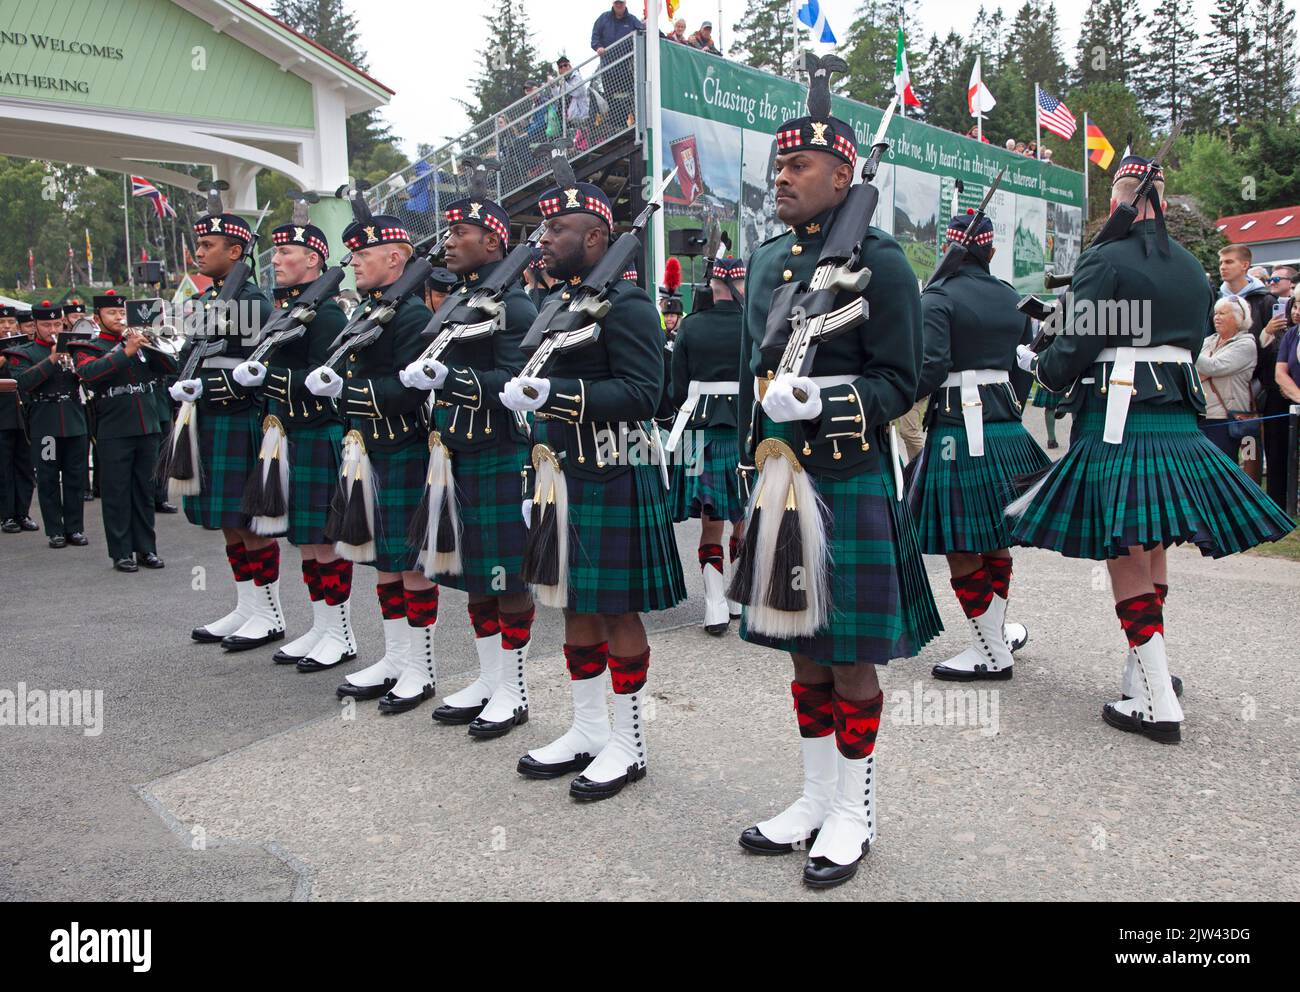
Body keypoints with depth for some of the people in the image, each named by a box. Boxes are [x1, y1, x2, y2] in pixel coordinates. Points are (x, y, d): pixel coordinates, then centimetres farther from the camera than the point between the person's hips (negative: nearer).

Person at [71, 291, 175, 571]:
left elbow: (171, 367, 5)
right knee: (117, 493, 0)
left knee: (144, 492, 9)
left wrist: (148, 346, -10)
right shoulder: (88, 349, 4)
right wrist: (126, 352, -22)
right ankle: (121, 553, 6)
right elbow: (90, 373, -18)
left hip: (148, 429, 4)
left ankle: (146, 549, 16)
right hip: (114, 434, -4)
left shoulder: (140, 342, 14)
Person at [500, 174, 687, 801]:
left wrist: (555, 394, -28)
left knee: (616, 610, 1)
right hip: (564, 478, 9)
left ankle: (628, 745, 16)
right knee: (574, 607, 14)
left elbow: (643, 392, -21)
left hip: (614, 484, -9)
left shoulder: (626, 305, -12)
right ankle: (587, 731, 29)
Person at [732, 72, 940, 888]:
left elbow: (900, 383, -9)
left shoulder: (880, 259, -6)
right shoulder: (765, 260, 15)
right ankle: (817, 798, 30)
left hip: (853, 484, -6)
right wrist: (750, 469, 18)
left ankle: (855, 814, 22)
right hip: (782, 483, 7)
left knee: (851, 658, 3)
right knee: (802, 650, 14)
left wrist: (823, 401, -25)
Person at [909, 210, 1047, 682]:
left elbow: (931, 366, -20)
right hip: (1007, 431, 7)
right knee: (995, 539, 19)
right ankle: (999, 630, 33)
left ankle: (991, 652, 10)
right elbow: (1026, 368, 15)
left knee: (961, 548, 2)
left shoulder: (938, 297, -9)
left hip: (958, 433, -7)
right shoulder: (1013, 300, 12)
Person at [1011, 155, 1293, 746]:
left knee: (1124, 558, -3)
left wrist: (1034, 362, 9)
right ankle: (1144, 677, 25)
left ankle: (1159, 704, -1)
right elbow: (1190, 344, 20)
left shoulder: (1104, 261, -9)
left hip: (1116, 424, -7)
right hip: (1177, 421, 7)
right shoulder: (1190, 267, 14)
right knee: (1151, 551, 16)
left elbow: (1074, 351, -11)